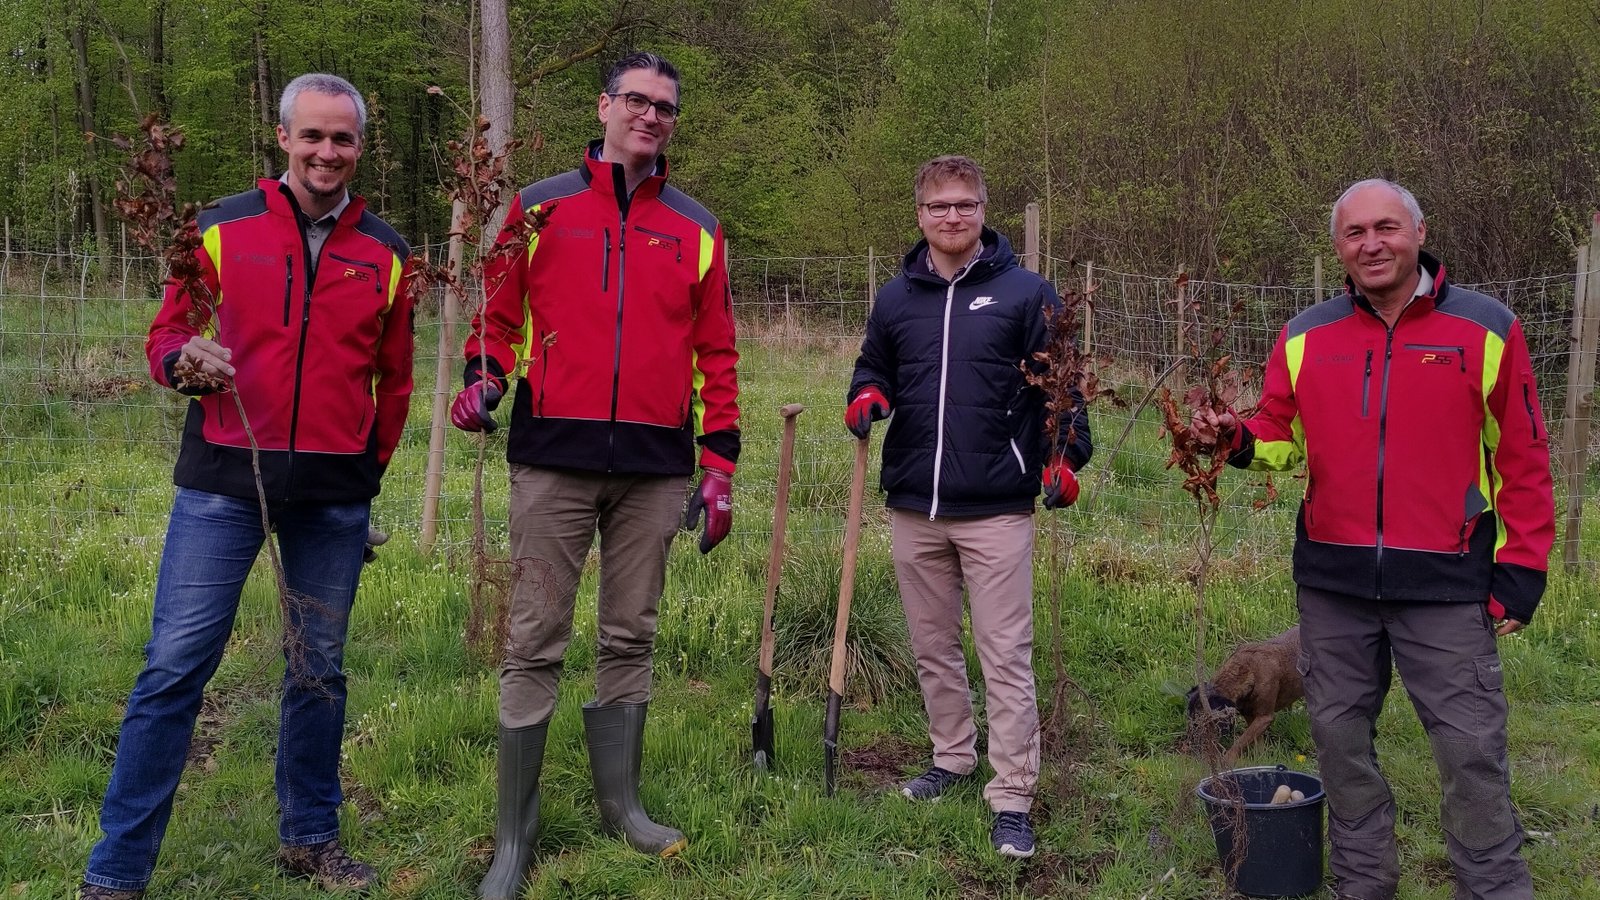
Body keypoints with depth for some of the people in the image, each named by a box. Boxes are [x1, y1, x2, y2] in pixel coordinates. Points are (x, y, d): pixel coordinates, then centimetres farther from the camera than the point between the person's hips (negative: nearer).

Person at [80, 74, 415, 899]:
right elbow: (165, 338, 7)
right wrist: (184, 362, -15)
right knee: (175, 666, -2)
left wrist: (372, 466, 11)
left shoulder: (384, 254, 8)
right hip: (225, 480, -1)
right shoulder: (224, 228, 3)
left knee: (319, 668, 11)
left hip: (335, 497, 2)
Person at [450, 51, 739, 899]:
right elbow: (499, 311, 11)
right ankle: (514, 829, 12)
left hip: (656, 468, 2)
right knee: (535, 642, 1)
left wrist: (719, 463, 6)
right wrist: (482, 377, -9)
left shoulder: (696, 229, 10)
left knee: (631, 638, 12)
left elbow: (715, 353, 10)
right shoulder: (539, 208, 7)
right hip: (554, 460, -2)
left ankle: (621, 801, 26)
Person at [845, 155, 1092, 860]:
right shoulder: (896, 298, 9)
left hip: (997, 509, -4)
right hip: (913, 508, 4)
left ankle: (1013, 800, 4)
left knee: (1006, 654, -2)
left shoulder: (1025, 292, -1)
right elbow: (874, 370, 20)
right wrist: (866, 397, -3)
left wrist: (1064, 455, -12)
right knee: (933, 647, 16)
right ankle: (953, 757, 34)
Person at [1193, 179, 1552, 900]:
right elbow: (1282, 436, 12)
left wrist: (1522, 568, -2)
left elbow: (1523, 460, 0)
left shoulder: (1487, 329, -2)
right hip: (1332, 581, 3)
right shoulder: (1305, 337, 6)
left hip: (1446, 584, -3)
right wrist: (1237, 438, -10)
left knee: (1471, 747, 2)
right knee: (1340, 736, 13)